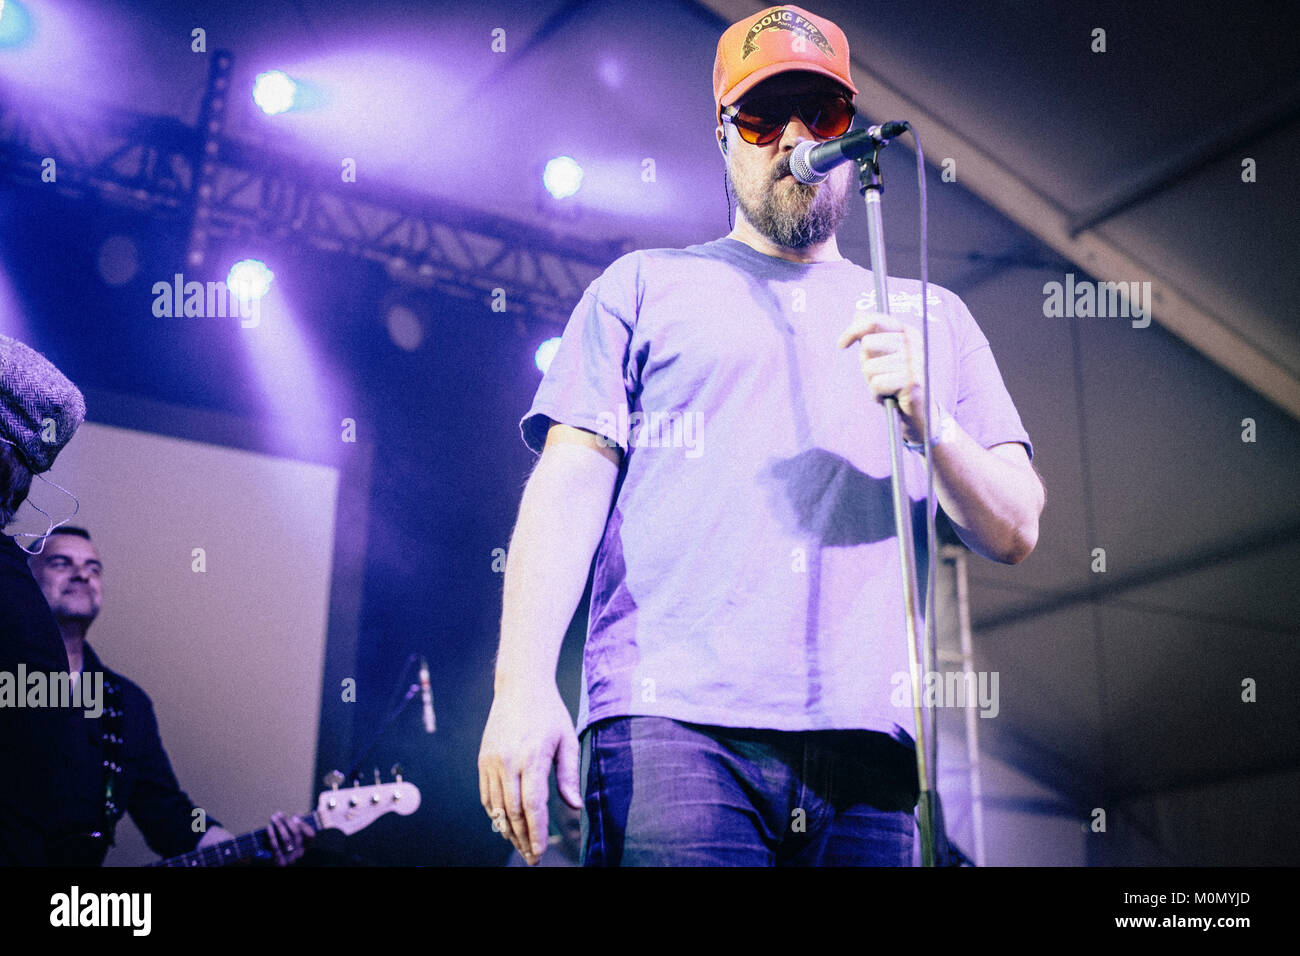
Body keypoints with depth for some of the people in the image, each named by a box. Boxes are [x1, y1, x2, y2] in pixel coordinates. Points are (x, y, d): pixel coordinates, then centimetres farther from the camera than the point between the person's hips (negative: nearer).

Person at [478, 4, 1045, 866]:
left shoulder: (931, 316, 22)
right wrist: (524, 683, -10)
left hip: (864, 741, 3)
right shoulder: (645, 286, 16)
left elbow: (1016, 531, 15)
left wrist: (926, 417, -5)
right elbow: (570, 485, 4)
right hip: (672, 728, -2)